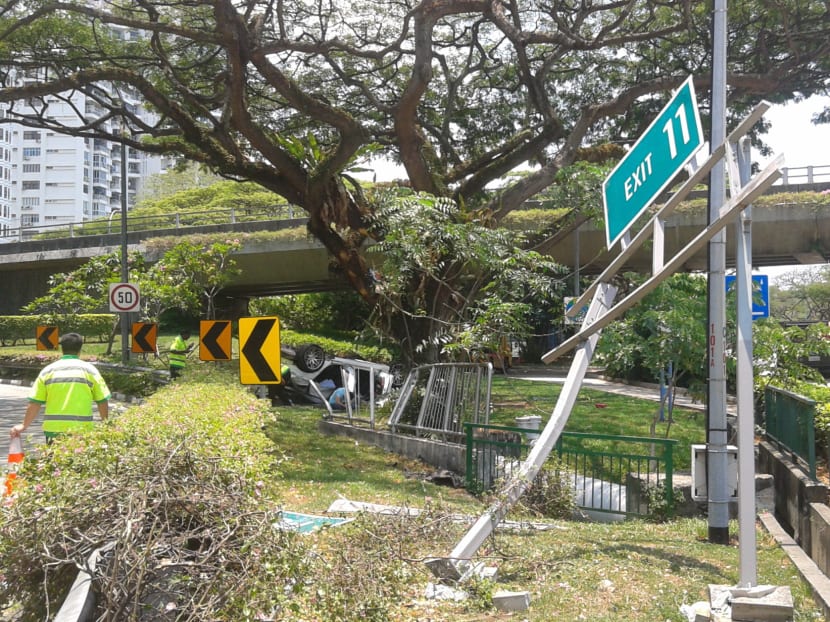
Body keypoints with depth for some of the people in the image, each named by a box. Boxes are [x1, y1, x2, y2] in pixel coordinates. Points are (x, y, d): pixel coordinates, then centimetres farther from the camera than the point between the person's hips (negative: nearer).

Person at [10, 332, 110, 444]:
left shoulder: (48, 370, 6)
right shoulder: (89, 369, 2)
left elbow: (34, 403, 4)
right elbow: (102, 401, 1)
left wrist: (24, 425, 15)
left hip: (53, 430, 2)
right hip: (82, 431, -2)